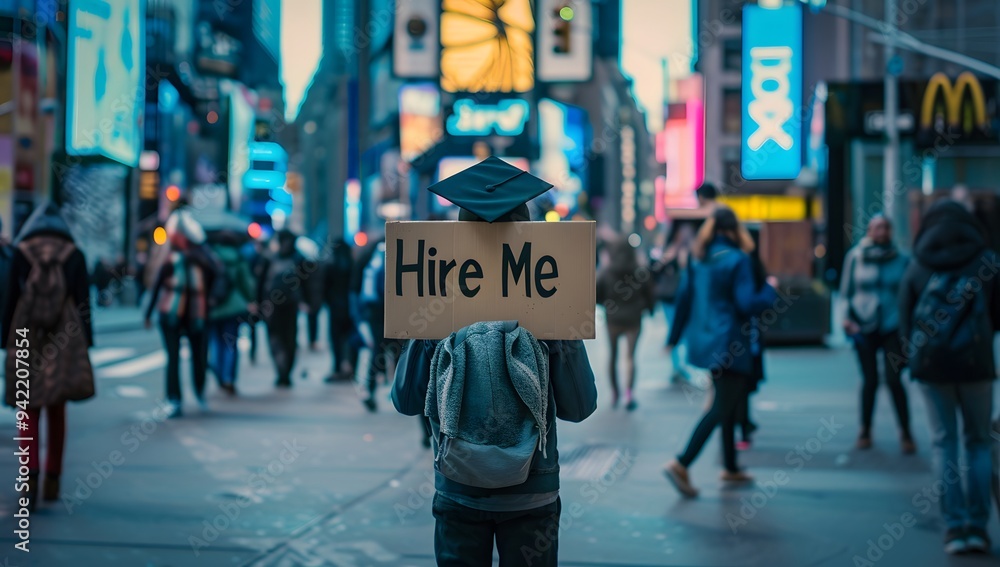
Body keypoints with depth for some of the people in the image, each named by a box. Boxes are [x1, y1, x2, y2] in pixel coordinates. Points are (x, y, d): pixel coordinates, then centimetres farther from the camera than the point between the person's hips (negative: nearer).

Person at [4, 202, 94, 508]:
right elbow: (84, 302, 1)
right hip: (66, 343, 1)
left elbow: (10, 301, 1)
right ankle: (52, 480, 14)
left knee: (29, 413, 3)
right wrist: (85, 345, 5)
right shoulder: (74, 255, 4)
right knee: (57, 412, 12)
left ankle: (30, 478, -15)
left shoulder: (21, 253, 2)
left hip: (26, 339, -1)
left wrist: (6, 343, 5)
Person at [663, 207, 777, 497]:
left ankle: (730, 467, 26)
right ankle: (681, 464, -13)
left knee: (727, 402, 19)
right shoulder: (738, 260, -13)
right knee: (721, 407, -4)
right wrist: (770, 289, 0)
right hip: (729, 343, -8)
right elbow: (747, 305, -18)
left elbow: (683, 298, 9)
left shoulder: (698, 259, 7)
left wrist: (674, 338, 15)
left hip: (703, 341, 8)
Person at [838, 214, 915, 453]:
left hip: (892, 327, -1)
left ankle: (905, 432, 2)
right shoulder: (855, 257, 3)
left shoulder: (900, 259, 3)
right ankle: (865, 430, 20)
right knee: (869, 380, 5)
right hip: (863, 326, 1)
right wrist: (846, 317, -4)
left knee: (894, 379, -9)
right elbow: (846, 290, 8)